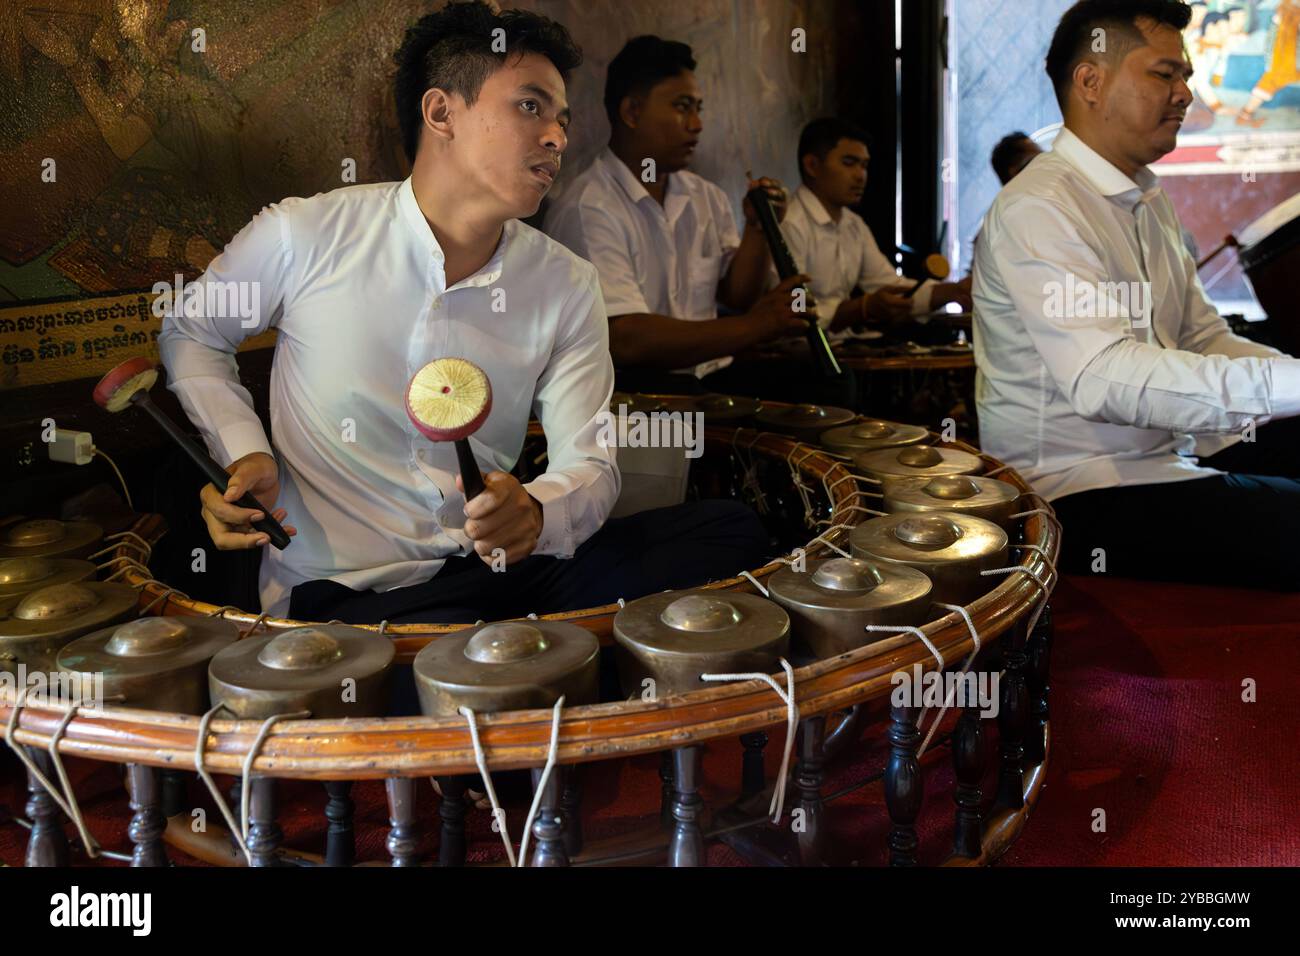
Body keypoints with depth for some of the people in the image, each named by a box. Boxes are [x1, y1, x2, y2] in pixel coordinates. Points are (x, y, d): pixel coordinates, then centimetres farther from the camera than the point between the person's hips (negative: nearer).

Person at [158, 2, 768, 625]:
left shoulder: (568, 287, 3)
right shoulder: (304, 236, -4)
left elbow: (588, 463, 0)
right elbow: (190, 330, 14)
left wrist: (536, 513, -24)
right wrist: (243, 452, -4)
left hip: (496, 571, 5)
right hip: (342, 591, -5)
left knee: (729, 533, -13)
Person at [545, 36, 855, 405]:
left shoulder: (708, 198, 11)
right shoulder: (588, 210, -16)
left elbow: (737, 297, 16)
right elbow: (625, 340, -24)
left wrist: (757, 229, -3)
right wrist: (754, 327, -23)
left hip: (708, 374, 8)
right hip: (627, 386, -7)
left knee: (828, 381, -11)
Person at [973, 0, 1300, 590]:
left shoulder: (1147, 200, 17)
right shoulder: (1037, 209, -15)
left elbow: (1204, 339, 14)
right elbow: (1103, 377, -29)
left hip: (1163, 458, 10)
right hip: (1078, 493, -10)